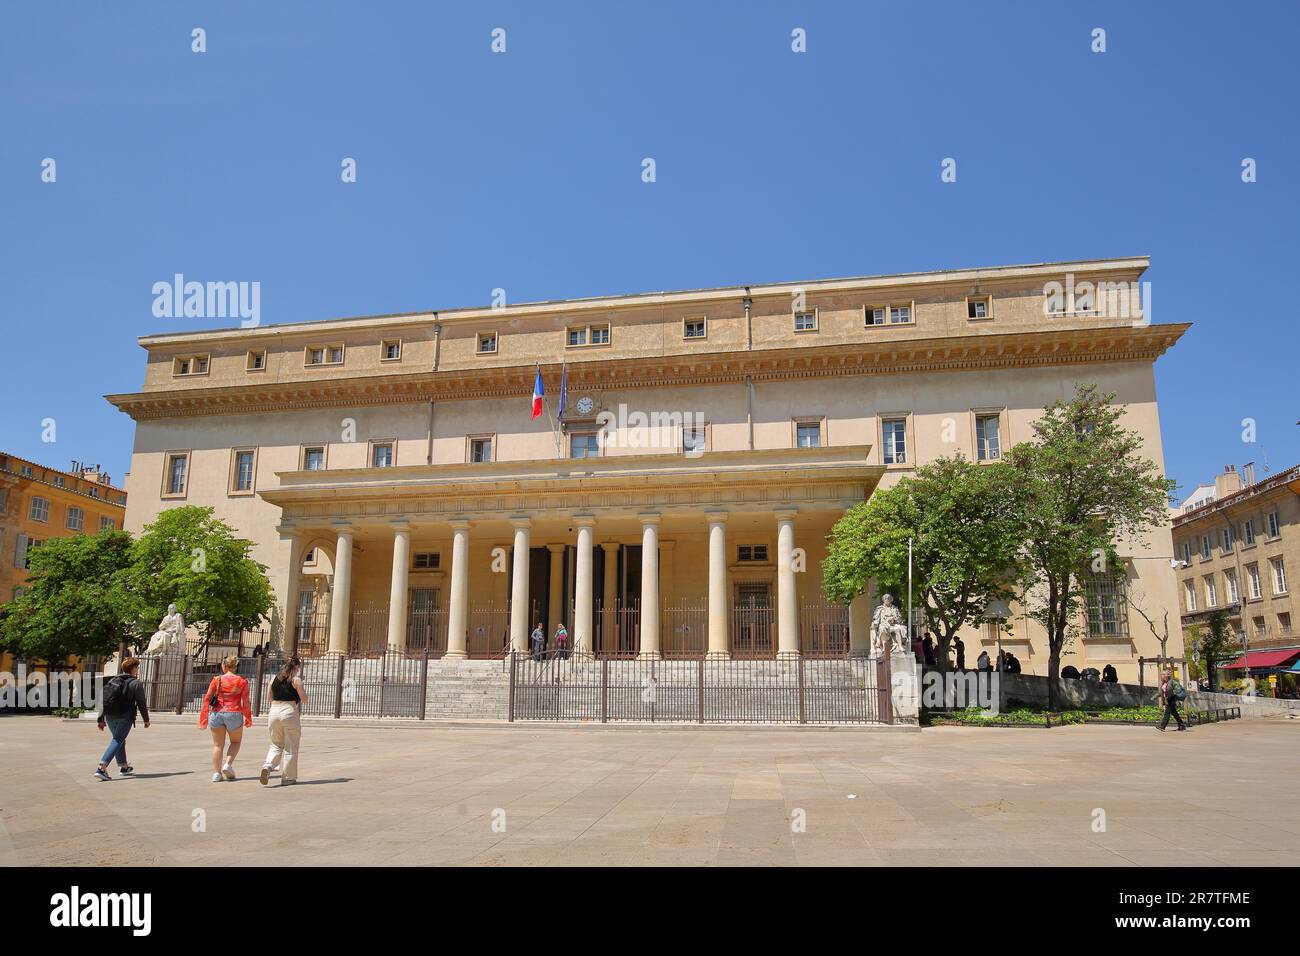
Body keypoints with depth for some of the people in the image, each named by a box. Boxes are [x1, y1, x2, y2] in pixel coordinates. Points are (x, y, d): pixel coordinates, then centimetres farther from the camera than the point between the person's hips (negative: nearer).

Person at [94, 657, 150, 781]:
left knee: (119, 739, 21)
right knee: (117, 741, -4)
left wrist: (101, 719, 11)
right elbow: (141, 703, -5)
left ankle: (124, 767, 30)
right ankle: (101, 768, -18)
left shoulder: (112, 680, 12)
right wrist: (146, 719, 6)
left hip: (110, 716, 6)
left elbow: (102, 700, 8)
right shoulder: (136, 683, -5)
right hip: (125, 717, -6)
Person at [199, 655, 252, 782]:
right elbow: (246, 702, 0)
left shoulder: (217, 679, 4)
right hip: (234, 714, -1)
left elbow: (207, 699, 0)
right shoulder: (242, 682, 2)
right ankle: (228, 764, 0)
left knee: (218, 744, 11)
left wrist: (203, 717, 3)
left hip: (217, 713, 1)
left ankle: (216, 773, 8)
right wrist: (248, 718, 8)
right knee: (236, 742, 19)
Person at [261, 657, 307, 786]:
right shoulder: (296, 680, -5)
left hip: (274, 712, 5)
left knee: (276, 745, 18)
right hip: (290, 713, -5)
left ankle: (268, 766, -8)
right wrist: (301, 687, 11)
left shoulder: (274, 679, 10)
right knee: (290, 748, 6)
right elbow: (304, 700, -4)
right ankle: (287, 778, 10)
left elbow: (270, 699, 18)